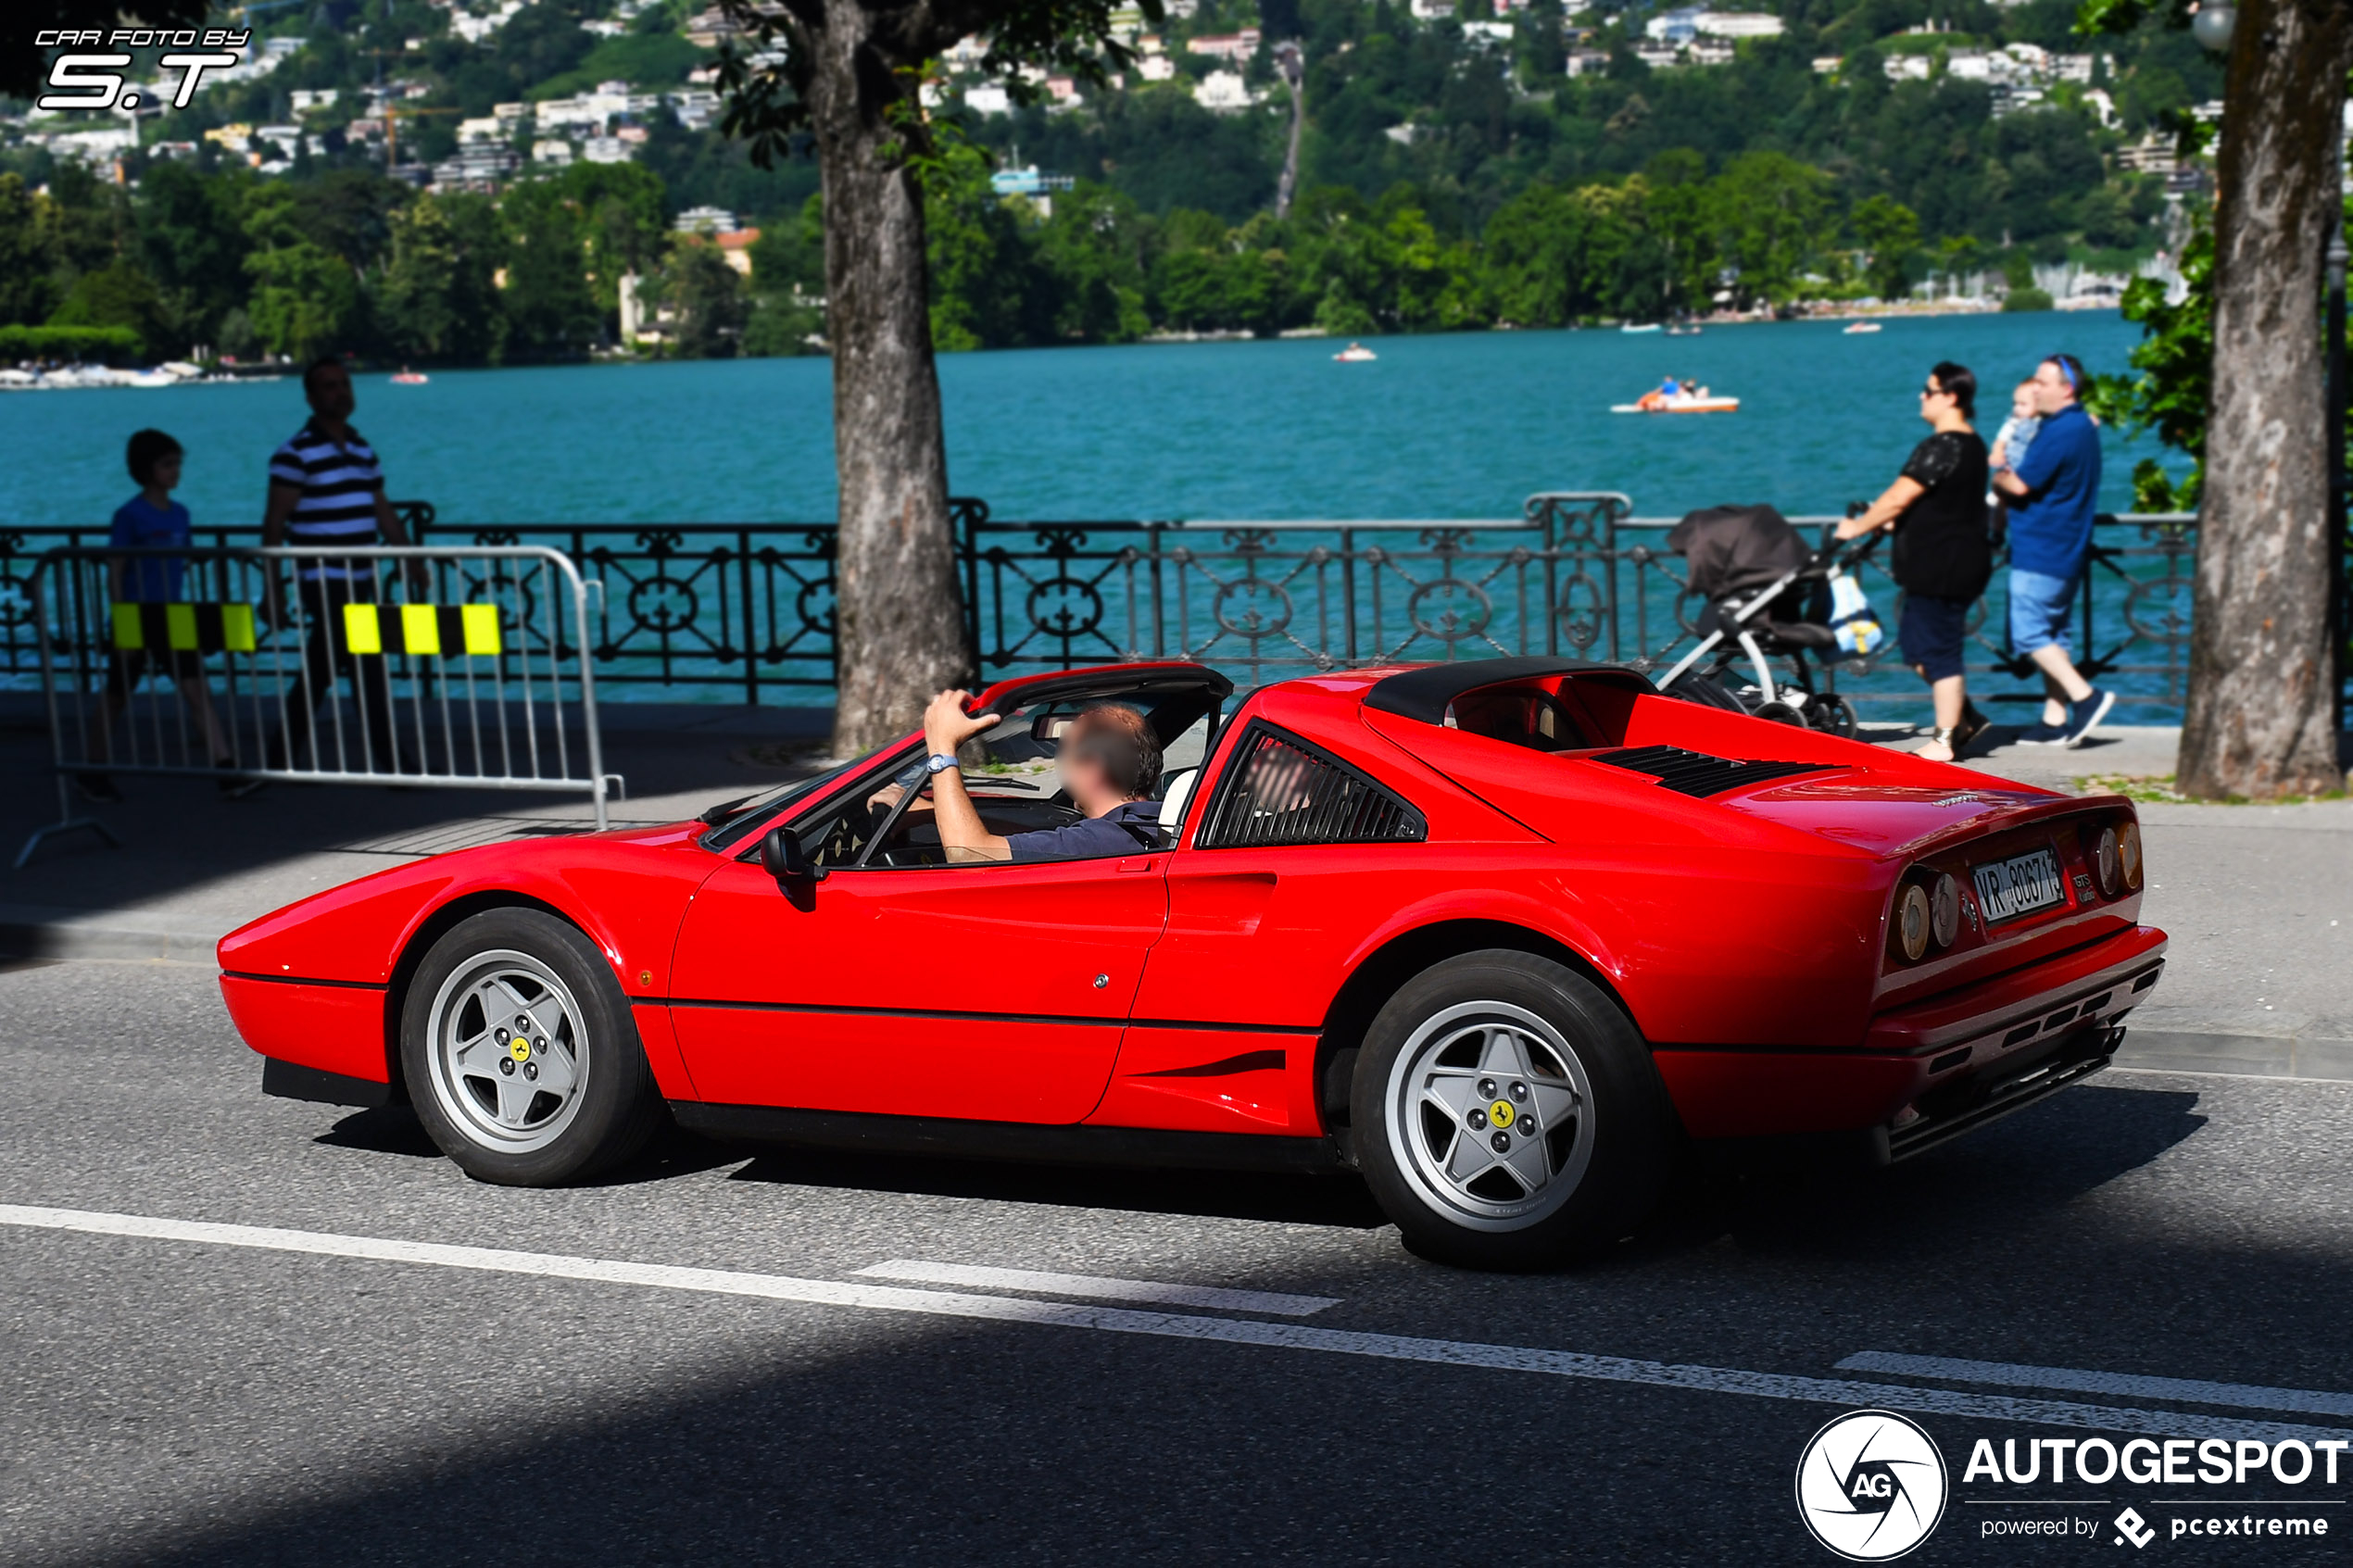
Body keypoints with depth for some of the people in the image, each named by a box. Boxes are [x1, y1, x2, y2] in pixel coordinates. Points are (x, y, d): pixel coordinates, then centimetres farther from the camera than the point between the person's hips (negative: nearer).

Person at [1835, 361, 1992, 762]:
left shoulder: (1941, 447, -19)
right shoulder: (1971, 444, 14)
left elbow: (1898, 499, -17)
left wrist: (1857, 528, -4)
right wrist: (1886, 521, 22)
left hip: (1941, 567, -10)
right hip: (1952, 563, 10)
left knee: (1938, 652, -3)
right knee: (1917, 643, 18)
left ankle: (1945, 740, 3)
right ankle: (1966, 717, 21)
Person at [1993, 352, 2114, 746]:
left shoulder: (2060, 431, -18)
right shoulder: (2082, 426, 15)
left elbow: (2020, 485, -19)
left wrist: (1999, 477, 2)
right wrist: (2010, 476, 3)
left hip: (2041, 552, -10)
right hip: (2067, 551, 10)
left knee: (2029, 633, -8)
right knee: (2051, 634, 12)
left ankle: (2086, 696, -12)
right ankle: (2055, 721, 13)